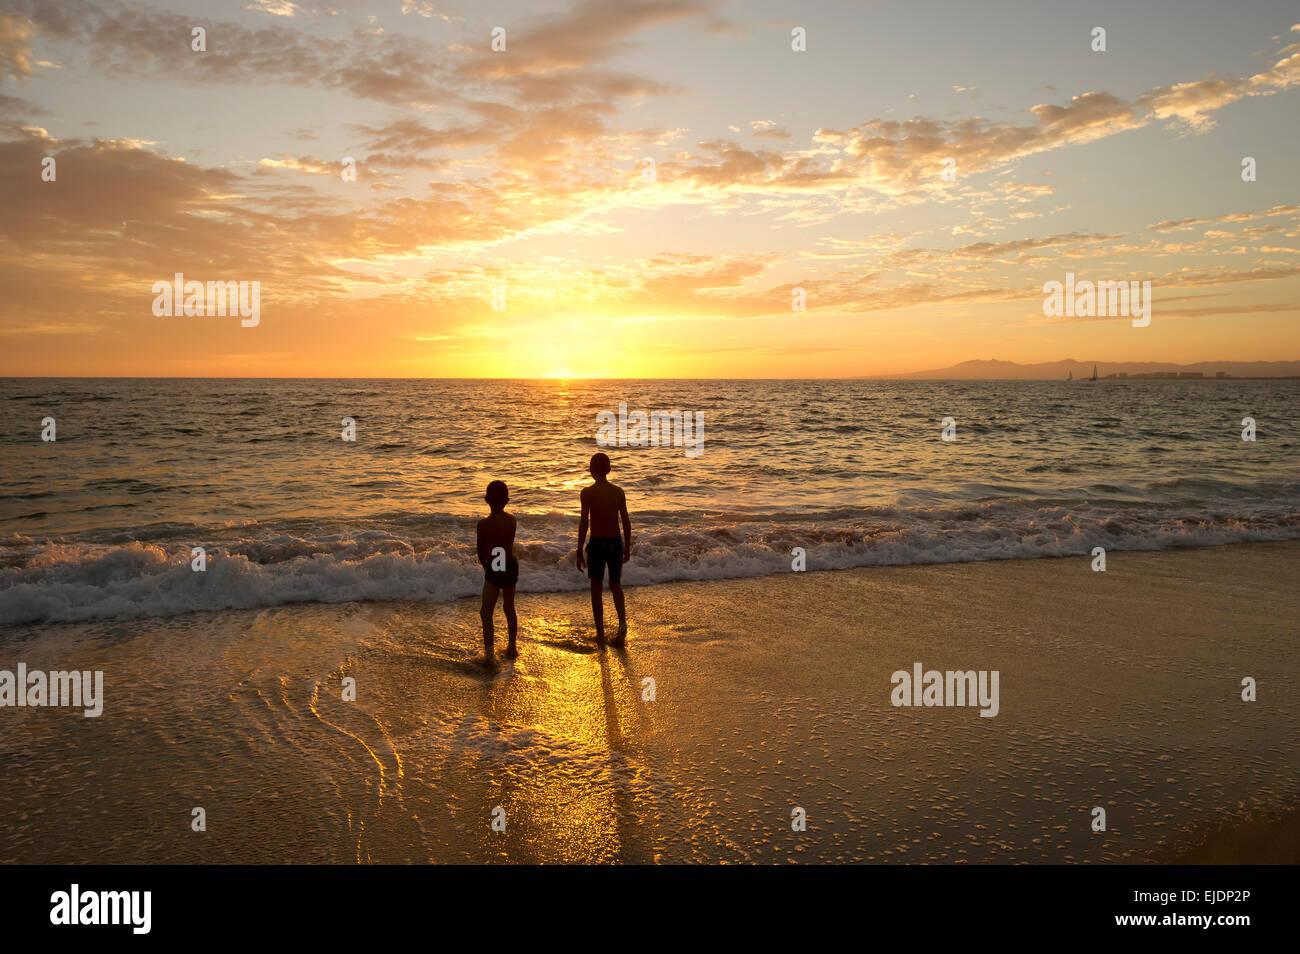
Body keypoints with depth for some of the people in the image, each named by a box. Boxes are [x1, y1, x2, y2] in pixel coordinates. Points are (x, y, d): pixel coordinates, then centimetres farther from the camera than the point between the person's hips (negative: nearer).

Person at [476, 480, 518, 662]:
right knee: (509, 607, 21)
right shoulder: (512, 520, -2)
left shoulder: (483, 524, -14)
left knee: (486, 612, -2)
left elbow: (481, 552, -4)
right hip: (511, 567, 5)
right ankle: (512, 647, 33)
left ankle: (488, 651, -16)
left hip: (493, 571, -5)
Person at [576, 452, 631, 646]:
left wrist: (579, 552, -6)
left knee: (596, 588, 12)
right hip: (616, 543, 3)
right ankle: (622, 622, -3)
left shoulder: (587, 492, -10)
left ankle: (600, 634, 15)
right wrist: (627, 548, 13)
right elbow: (626, 522, 1)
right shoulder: (618, 492, -1)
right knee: (615, 585, 19)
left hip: (597, 544, -3)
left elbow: (584, 523, -12)